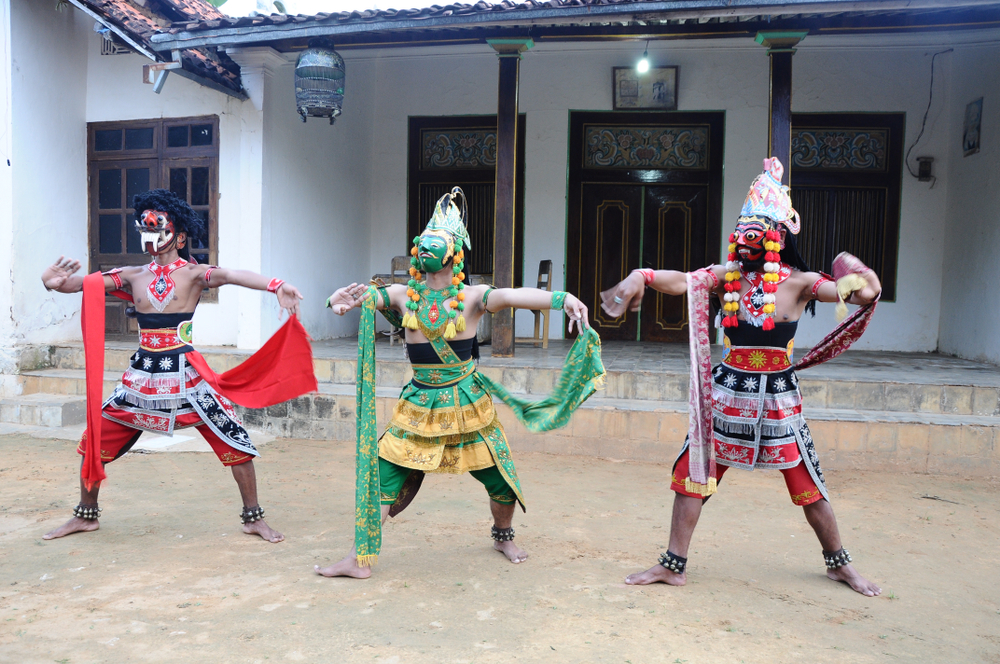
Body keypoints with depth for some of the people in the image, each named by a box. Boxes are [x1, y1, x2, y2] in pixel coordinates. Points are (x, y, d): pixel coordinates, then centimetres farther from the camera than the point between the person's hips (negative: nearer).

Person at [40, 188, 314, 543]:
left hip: (185, 375, -4)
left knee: (234, 442, -5)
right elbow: (83, 282, -1)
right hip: (142, 375, 4)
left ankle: (253, 518, 13)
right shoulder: (133, 276, 6)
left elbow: (232, 275, -25)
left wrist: (275, 285, -42)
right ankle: (85, 516, 33)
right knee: (95, 439, 10)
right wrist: (54, 280, -25)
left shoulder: (193, 274, -6)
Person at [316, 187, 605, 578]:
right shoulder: (404, 296, -1)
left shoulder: (470, 297, -10)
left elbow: (512, 296, -26)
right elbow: (362, 296, -11)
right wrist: (340, 299, -36)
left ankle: (502, 536, 38)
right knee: (382, 474, -2)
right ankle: (360, 559, 13)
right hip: (418, 406, 2)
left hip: (467, 404, -1)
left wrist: (562, 298, -41)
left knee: (502, 481, 7)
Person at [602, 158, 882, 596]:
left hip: (778, 398, -2)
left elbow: (869, 293, -13)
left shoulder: (798, 282, -7)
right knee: (693, 472, 3)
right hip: (726, 392, 2)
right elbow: (681, 282, -17)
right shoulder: (726, 276, -1)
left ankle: (839, 564, 34)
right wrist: (642, 276, -33)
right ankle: (673, 565, 16)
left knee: (807, 483, 9)